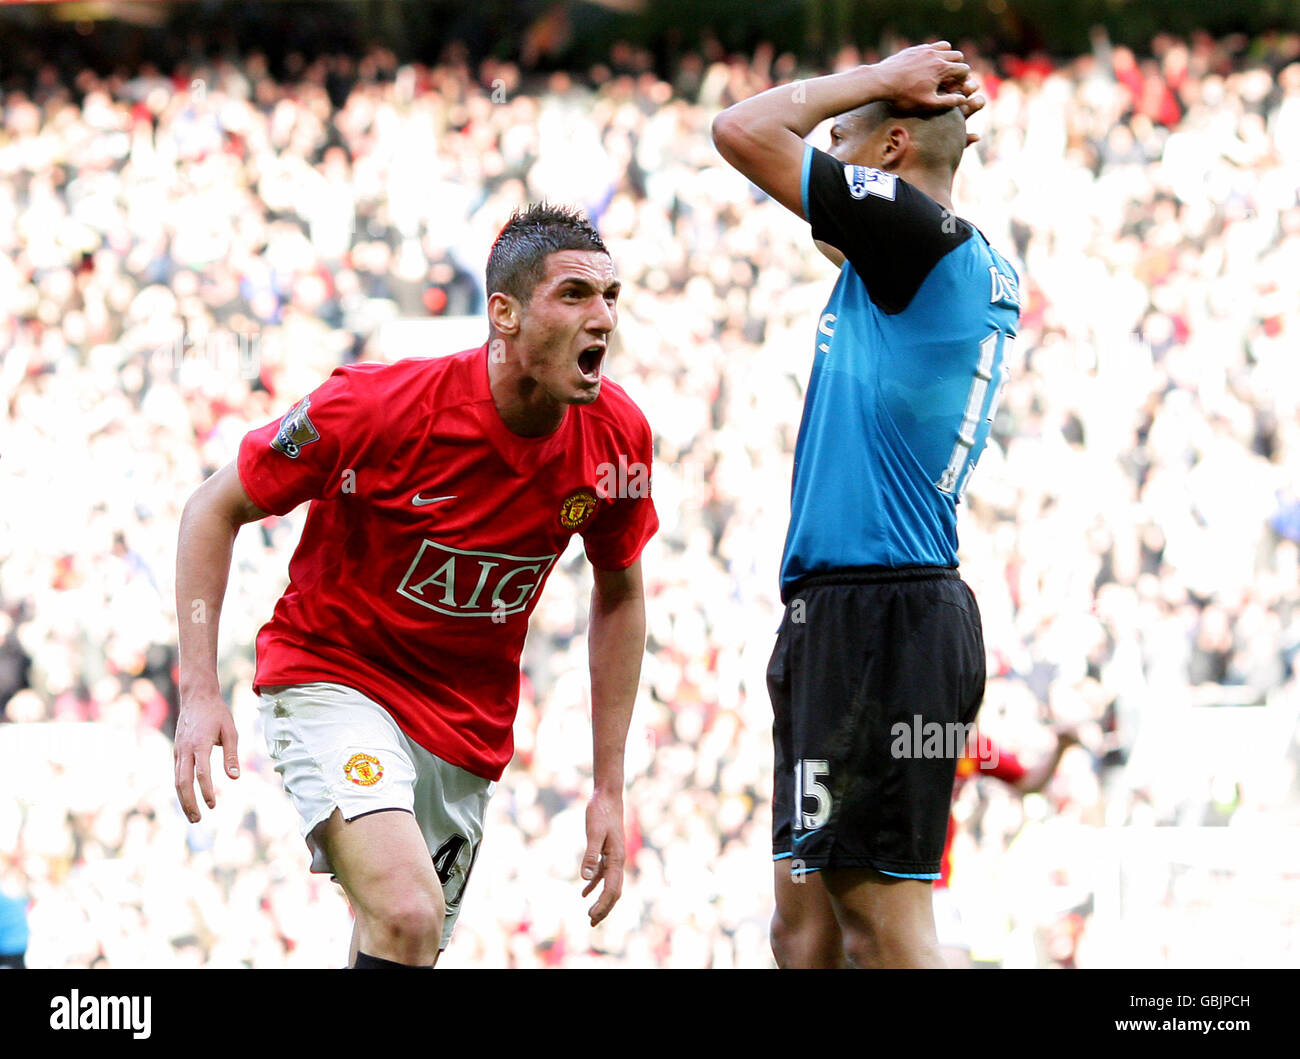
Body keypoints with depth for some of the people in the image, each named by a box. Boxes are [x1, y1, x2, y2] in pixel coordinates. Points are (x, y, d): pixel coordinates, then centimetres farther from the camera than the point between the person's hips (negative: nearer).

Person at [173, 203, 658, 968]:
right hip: (332, 681, -5)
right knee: (407, 916, -29)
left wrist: (610, 789, 6)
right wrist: (200, 690, -18)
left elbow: (619, 593, 9)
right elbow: (215, 511, -9)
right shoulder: (377, 404, -23)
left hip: (469, 732, 6)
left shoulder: (618, 437, -10)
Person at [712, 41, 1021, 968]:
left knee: (889, 925, -11)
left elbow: (744, 130, -10)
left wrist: (879, 80, 1)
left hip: (874, 622, -10)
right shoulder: (983, 273, 16)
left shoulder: (916, 233, -12)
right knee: (807, 920, 12)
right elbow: (842, 237, 37)